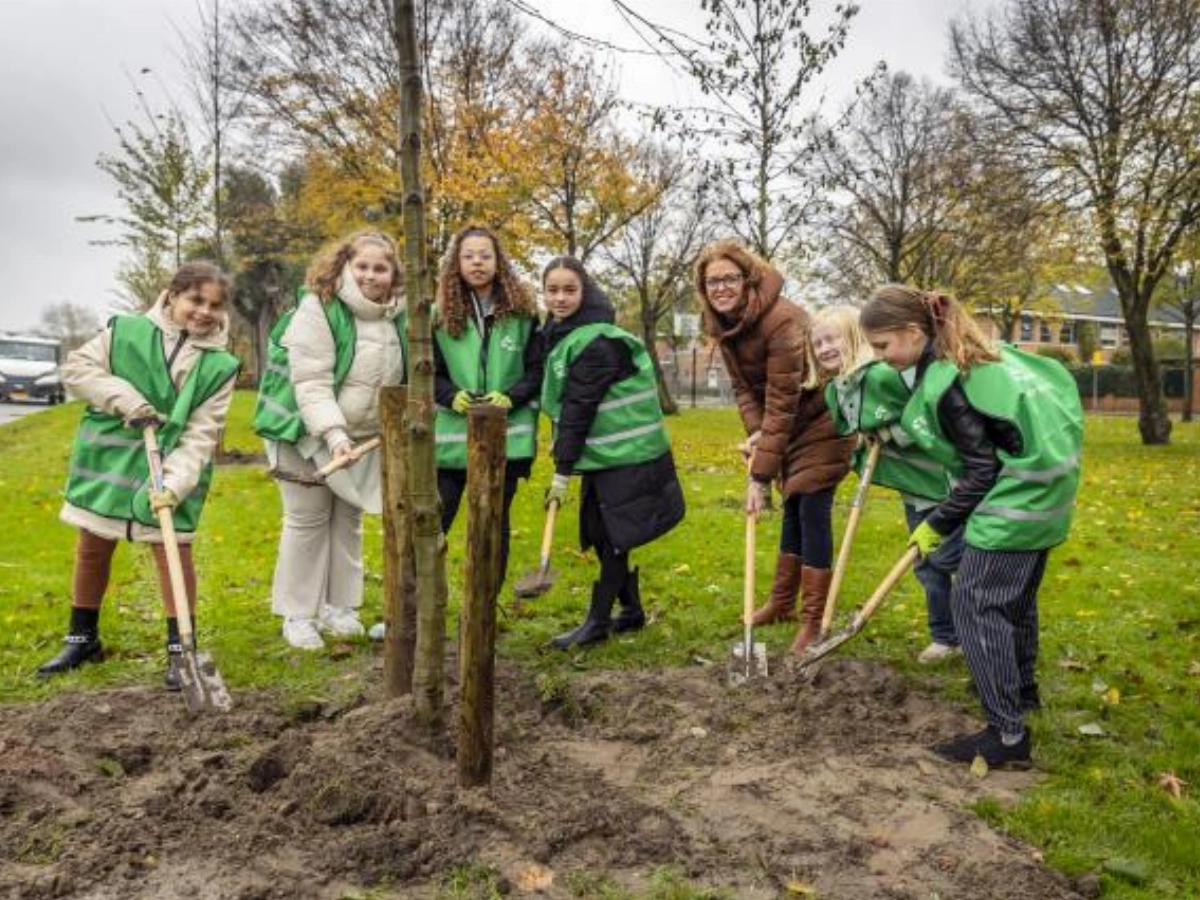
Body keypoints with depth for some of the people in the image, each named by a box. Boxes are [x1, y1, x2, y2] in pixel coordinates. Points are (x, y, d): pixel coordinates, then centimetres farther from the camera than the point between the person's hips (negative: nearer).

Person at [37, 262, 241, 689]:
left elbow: (200, 435, -11)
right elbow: (76, 368, -2)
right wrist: (125, 398, -17)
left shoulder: (220, 365, -7)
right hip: (108, 457, 2)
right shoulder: (125, 331, -5)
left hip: (171, 472, -2)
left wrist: (174, 483, -23)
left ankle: (180, 648, 8)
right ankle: (83, 637, 33)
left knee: (174, 551, -5)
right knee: (92, 547, 13)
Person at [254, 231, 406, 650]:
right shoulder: (318, 309, -18)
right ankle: (297, 615, 15)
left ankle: (338, 606, 27)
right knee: (307, 521, 3)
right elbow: (311, 383, -25)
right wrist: (334, 433, -34)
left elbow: (402, 380, 12)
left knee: (348, 521, 13)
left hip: (366, 439, 6)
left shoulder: (398, 317, 1)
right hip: (310, 434, -6)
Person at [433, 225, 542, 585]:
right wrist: (452, 396, -12)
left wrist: (510, 398, -13)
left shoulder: (522, 311, 1)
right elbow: (428, 372, 6)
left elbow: (537, 370, 3)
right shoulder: (441, 313, 2)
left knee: (495, 526, 10)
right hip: (452, 434, 0)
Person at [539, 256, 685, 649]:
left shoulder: (597, 341, -19)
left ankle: (598, 621, 6)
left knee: (614, 535, -2)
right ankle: (632, 611, 25)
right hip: (603, 453, 9)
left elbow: (579, 408, -20)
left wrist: (563, 470, -18)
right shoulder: (561, 335, 10)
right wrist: (564, 458, 10)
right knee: (600, 533, 11)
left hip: (626, 453, -9)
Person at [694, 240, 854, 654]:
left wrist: (760, 475, -30)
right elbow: (743, 385, 1)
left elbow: (782, 402, -31)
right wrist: (754, 431, -19)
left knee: (812, 512, -9)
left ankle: (814, 621, 1)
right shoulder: (722, 324, -5)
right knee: (793, 509, 17)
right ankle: (781, 602, 31)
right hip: (791, 425, 8)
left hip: (821, 421, -8)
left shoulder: (781, 320, -31)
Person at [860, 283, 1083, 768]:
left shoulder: (943, 385, -22)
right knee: (1015, 592, 24)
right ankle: (1022, 688, 44)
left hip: (1021, 491, -10)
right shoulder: (965, 352, 6)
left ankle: (1008, 736, -4)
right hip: (1046, 481, 10)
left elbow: (982, 470, -18)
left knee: (975, 603, -7)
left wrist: (937, 525, -8)